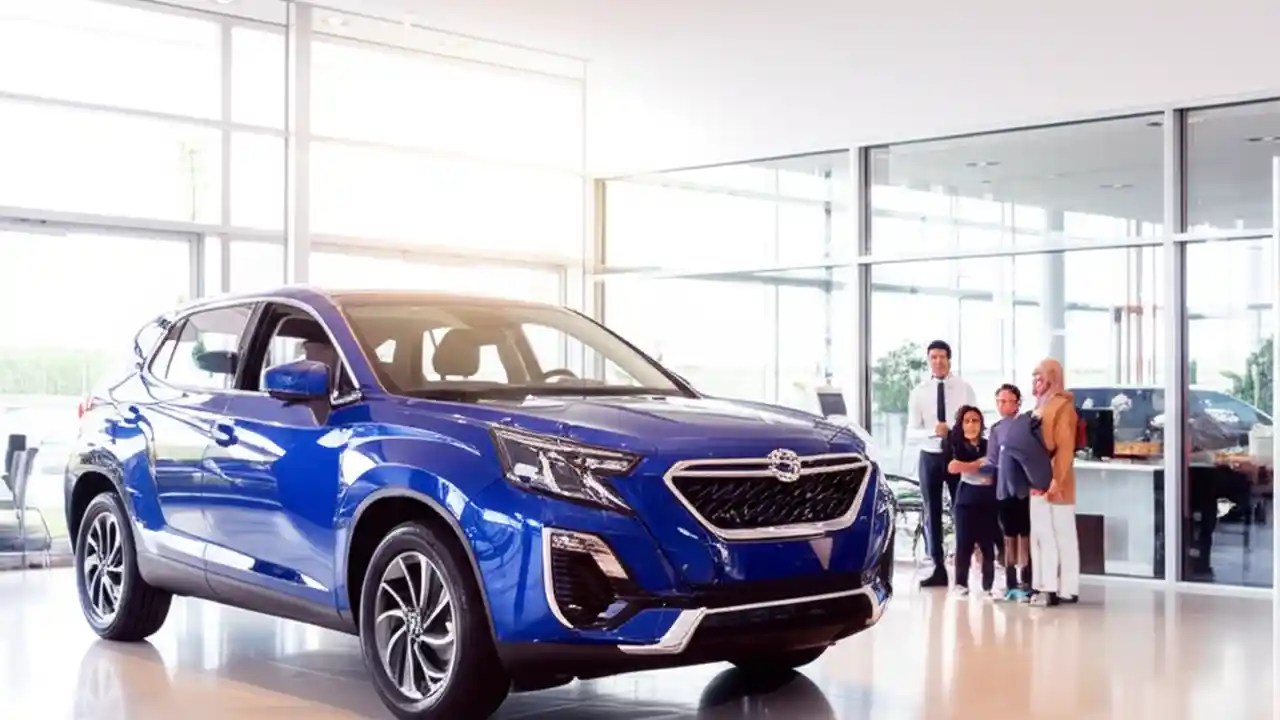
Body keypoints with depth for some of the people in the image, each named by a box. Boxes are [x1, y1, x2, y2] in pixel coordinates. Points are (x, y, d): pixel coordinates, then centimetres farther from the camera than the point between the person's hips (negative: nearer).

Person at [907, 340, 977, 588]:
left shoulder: (964, 389, -4)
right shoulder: (919, 392, -2)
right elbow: (911, 433, -5)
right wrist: (933, 432, -23)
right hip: (930, 457, 2)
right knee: (932, 514, 8)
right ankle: (939, 569, 18)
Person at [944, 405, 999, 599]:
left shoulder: (988, 445, 13)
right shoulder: (957, 444, 3)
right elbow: (952, 466, -14)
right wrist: (980, 465, -7)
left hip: (988, 498, 2)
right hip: (966, 497, -2)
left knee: (988, 543, 2)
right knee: (964, 542, -2)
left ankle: (988, 586, 7)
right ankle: (961, 584, 5)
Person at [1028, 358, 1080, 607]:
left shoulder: (1063, 406, -10)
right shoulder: (1040, 406, 16)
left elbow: (1065, 448, -16)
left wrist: (1056, 480, -21)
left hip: (1054, 482, -9)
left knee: (1061, 535, -4)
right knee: (1041, 534, 9)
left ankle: (1065, 590, -2)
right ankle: (1047, 586, 14)